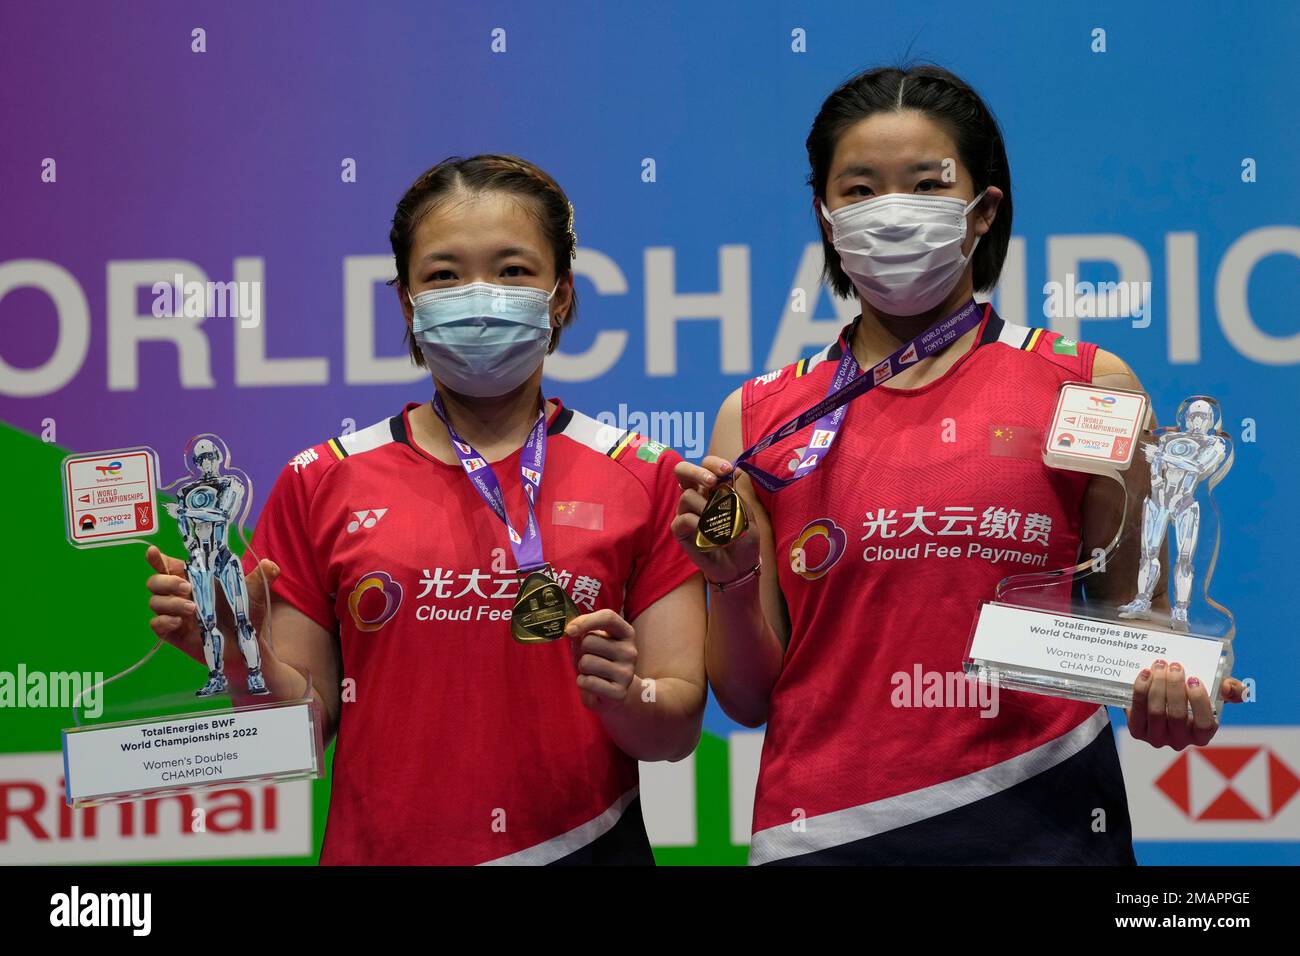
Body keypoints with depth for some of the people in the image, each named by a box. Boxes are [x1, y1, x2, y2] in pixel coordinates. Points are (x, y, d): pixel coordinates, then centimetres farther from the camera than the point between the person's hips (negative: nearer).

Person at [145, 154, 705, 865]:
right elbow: (305, 724, 1)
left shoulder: (642, 480, -1)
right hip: (383, 848, 1)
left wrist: (624, 697, -23)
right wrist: (243, 655, -17)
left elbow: (678, 728, -3)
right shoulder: (321, 485, 0)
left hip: (583, 846, 0)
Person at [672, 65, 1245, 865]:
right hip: (826, 827, 1)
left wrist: (1168, 693, -14)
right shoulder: (756, 419, 4)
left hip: (1040, 820, -1)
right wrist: (732, 583, -11)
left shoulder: (1087, 387, 1)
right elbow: (749, 698, 7)